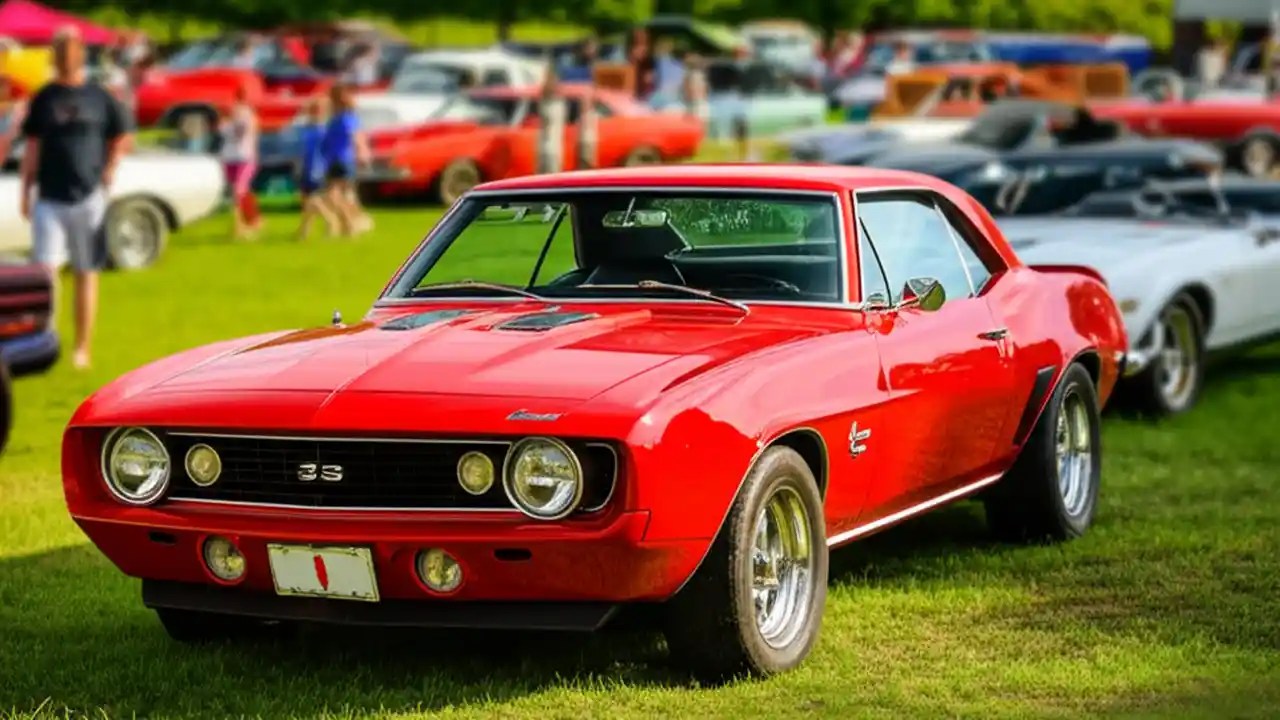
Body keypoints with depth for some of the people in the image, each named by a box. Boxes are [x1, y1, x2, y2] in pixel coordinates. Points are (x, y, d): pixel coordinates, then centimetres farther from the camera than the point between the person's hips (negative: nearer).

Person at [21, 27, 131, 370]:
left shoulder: (100, 98, 3)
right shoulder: (43, 99, 6)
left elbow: (122, 137, 14)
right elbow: (32, 149, 9)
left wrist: (109, 169, 2)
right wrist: (26, 192, 6)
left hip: (89, 198, 0)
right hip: (49, 198, 0)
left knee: (87, 274, 5)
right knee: (45, 270, -11)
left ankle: (82, 348, 13)